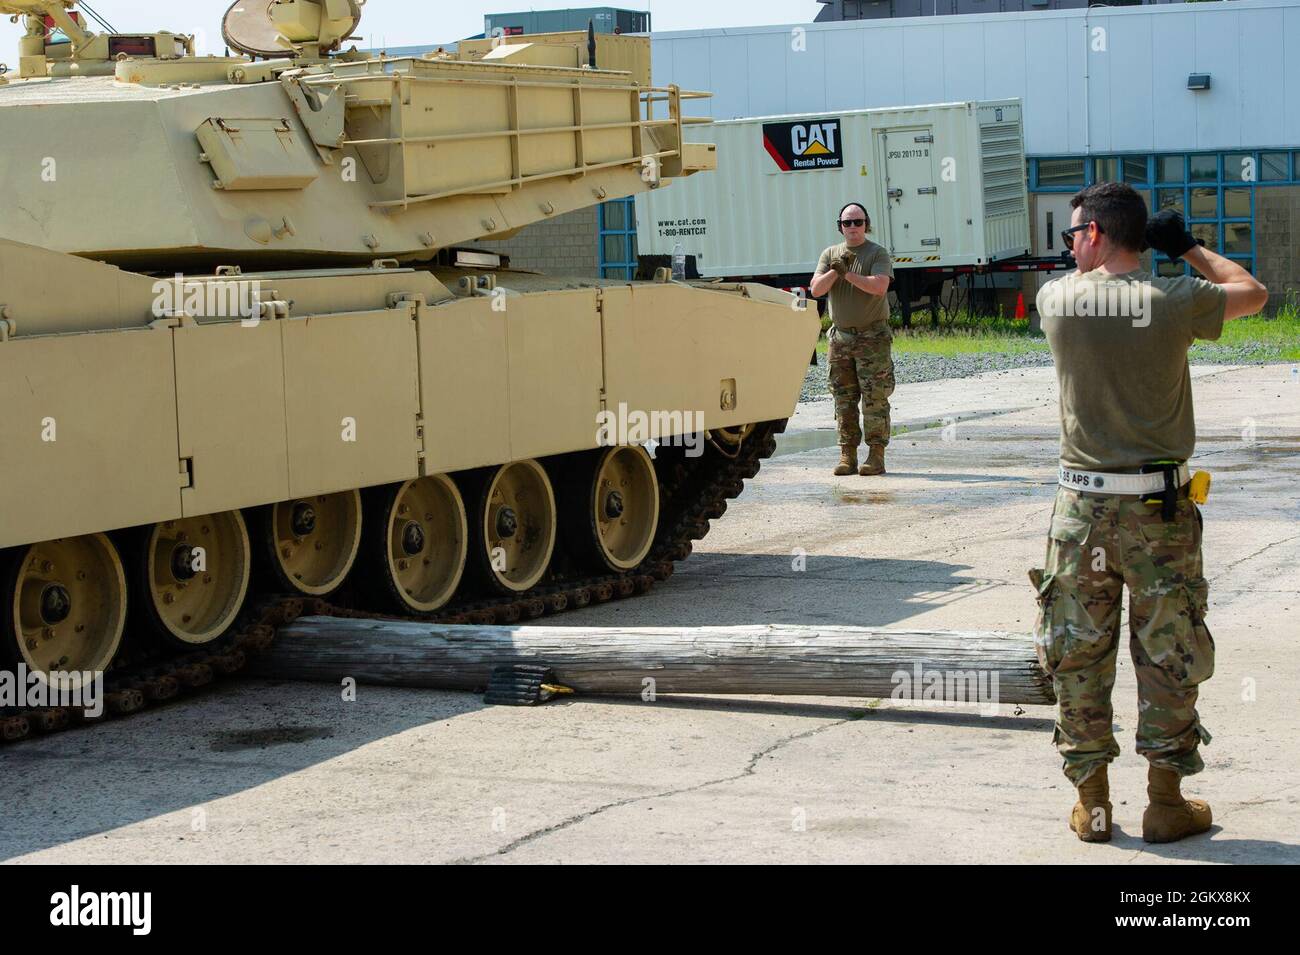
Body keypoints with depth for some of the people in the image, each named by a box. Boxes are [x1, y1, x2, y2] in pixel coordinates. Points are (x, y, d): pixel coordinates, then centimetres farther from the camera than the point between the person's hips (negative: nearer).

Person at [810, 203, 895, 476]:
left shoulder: (878, 254, -1)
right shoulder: (830, 254, 11)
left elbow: (880, 286, -18)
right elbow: (816, 290, 0)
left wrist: (847, 273, -15)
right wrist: (835, 271, -14)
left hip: (872, 338, -4)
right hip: (840, 337, 4)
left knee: (874, 398, -6)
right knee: (843, 399, 4)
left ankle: (876, 454, -3)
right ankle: (847, 455, 8)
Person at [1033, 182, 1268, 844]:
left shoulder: (1058, 300, -4)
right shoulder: (1174, 302, -8)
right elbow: (1253, 292, 12)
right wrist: (1188, 248, 18)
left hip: (1082, 507, 1)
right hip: (1160, 511, -1)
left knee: (1078, 658, 10)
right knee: (1168, 659, 9)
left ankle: (1091, 803, 16)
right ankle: (1165, 803, 14)